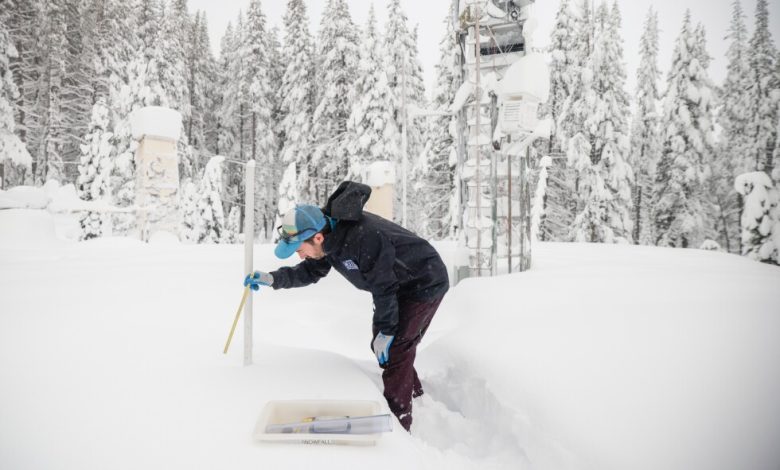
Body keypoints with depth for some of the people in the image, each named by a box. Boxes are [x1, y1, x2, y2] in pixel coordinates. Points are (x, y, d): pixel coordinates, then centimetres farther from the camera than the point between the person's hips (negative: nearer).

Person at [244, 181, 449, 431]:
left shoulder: (363, 237, -37)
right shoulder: (331, 239, -9)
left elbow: (383, 288, -29)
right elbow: (311, 271, 5)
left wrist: (385, 331, -18)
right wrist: (272, 278, -9)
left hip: (425, 284, -9)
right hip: (399, 286, 9)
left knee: (393, 348, -11)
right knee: (381, 344, 18)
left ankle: (397, 423, 1)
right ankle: (414, 393, 39)